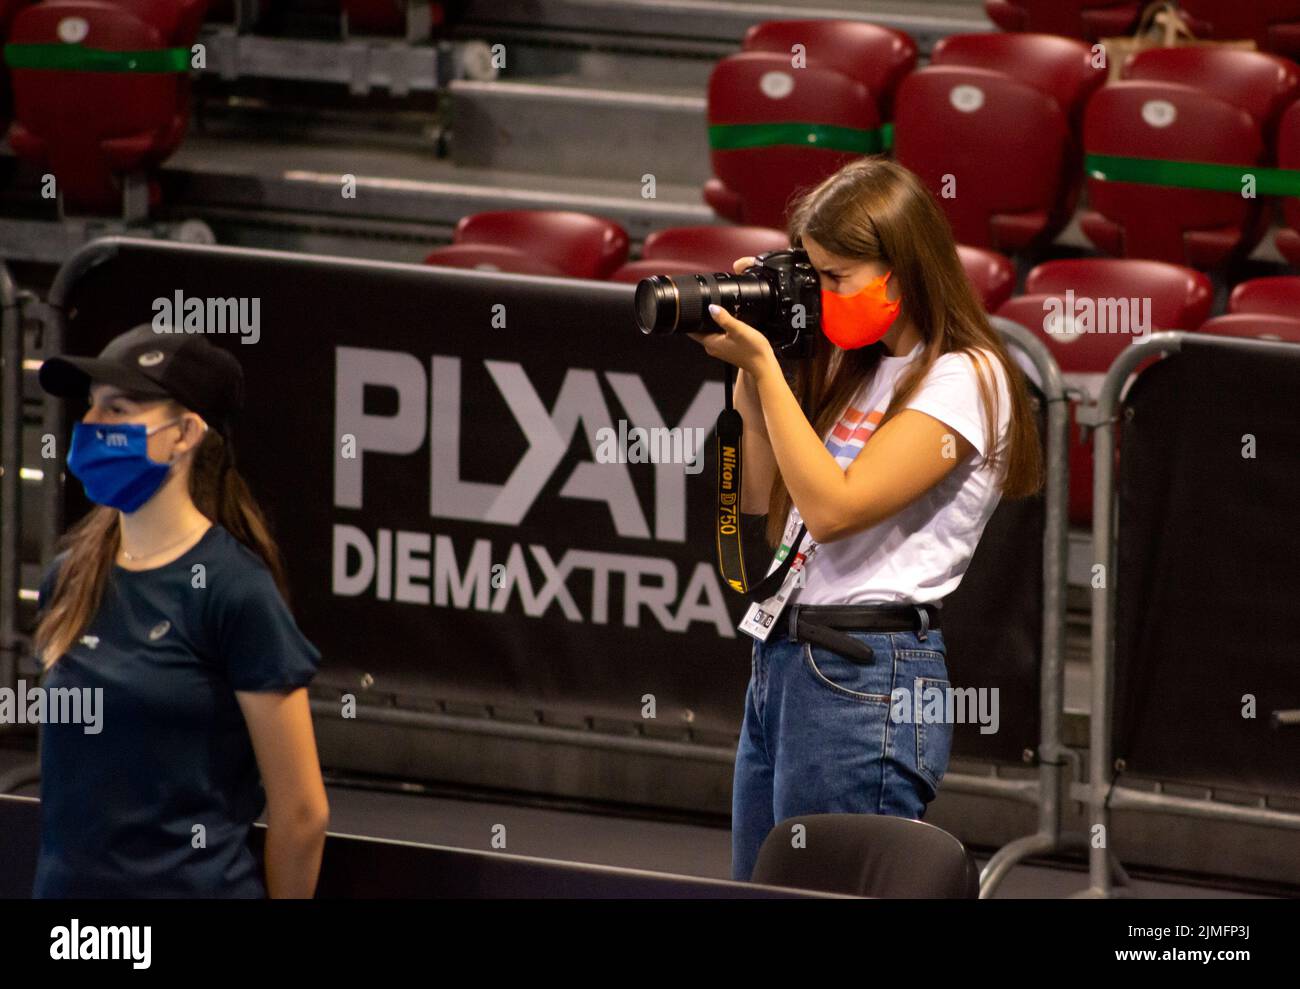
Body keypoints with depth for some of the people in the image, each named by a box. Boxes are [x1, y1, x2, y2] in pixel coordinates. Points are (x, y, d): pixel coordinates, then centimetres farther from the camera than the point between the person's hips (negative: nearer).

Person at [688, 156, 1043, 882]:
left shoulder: (963, 380, -10)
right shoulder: (861, 366, 17)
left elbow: (833, 507, -18)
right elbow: (766, 506, 19)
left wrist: (765, 366, -14)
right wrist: (750, 378, 10)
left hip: (867, 679, -9)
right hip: (782, 659, 9)